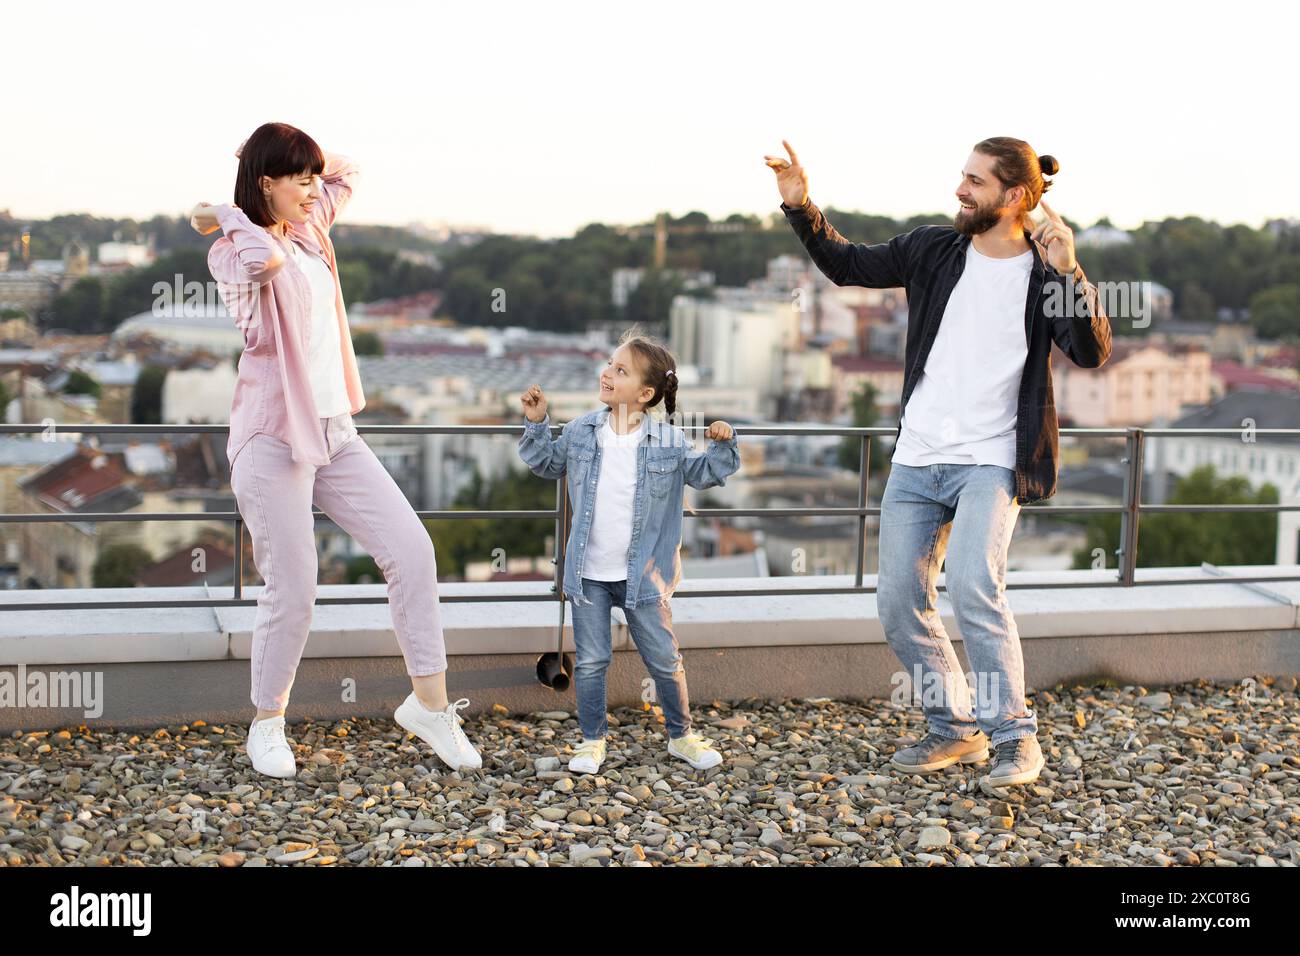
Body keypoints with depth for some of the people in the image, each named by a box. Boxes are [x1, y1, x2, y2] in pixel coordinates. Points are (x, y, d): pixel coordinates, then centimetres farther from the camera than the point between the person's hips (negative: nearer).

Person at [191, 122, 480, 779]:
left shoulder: (310, 231, 13)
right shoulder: (231, 253, -9)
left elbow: (347, 172, 29)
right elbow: (265, 259, -34)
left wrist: (288, 151, 12)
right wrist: (226, 214, -14)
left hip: (334, 432, 7)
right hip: (272, 440, -7)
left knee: (412, 552, -2)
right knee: (292, 593, -4)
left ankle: (429, 701, 9)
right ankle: (267, 723, 19)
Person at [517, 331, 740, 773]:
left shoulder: (669, 441, -8)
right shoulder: (581, 431, -2)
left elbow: (704, 474, 2)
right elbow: (547, 463, 14)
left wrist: (722, 446, -15)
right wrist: (537, 424, 2)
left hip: (643, 576, -1)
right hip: (589, 574, 1)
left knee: (665, 661, 8)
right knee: (590, 662, 8)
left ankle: (681, 735, 26)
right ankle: (593, 740, 23)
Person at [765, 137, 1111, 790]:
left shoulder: (1045, 273, -5)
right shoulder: (934, 250, 5)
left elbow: (1092, 353, -17)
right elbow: (848, 265, 15)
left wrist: (1067, 273, -28)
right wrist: (800, 208, 2)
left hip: (990, 462, -5)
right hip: (917, 460, 5)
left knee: (972, 585, -25)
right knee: (899, 604, 4)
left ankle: (1016, 738, -10)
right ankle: (955, 730, 21)